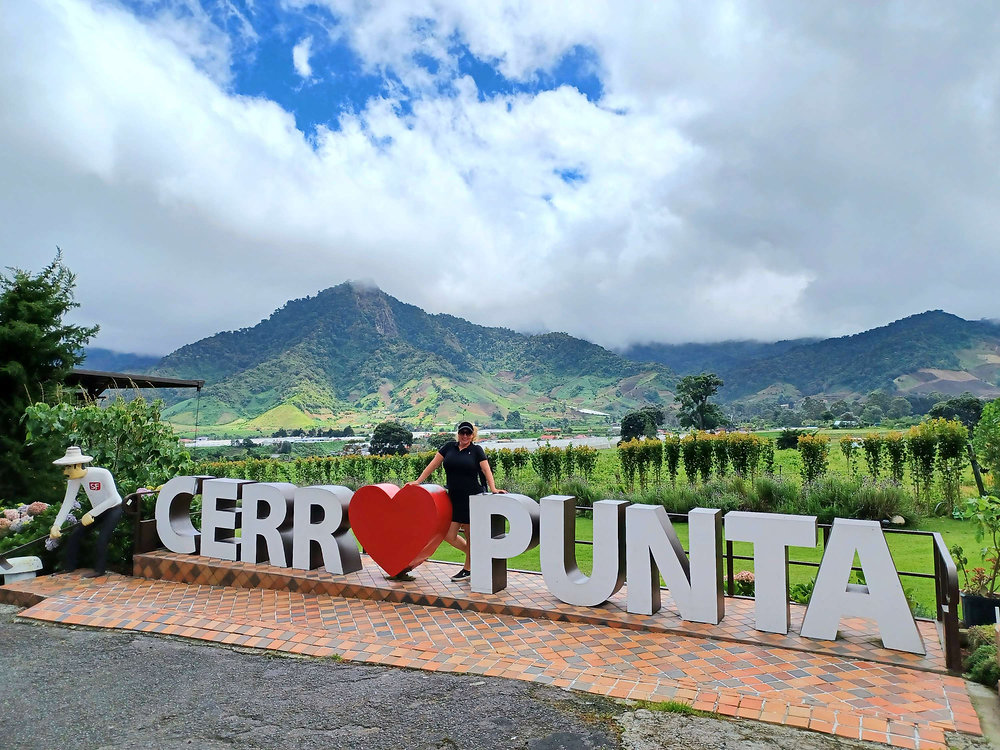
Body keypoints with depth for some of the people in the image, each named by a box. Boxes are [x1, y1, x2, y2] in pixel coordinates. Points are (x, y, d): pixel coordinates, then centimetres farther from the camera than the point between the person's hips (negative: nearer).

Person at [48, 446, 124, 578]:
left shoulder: (103, 474, -29)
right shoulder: (75, 479, -9)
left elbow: (113, 499, -31)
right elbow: (67, 503, -11)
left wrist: (91, 514, -35)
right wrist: (56, 525, -21)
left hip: (114, 508, -7)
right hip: (97, 511, 7)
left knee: (101, 538, -18)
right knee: (74, 535, 0)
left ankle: (99, 570, -2)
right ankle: (68, 568, 15)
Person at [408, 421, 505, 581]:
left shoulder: (476, 450, 2)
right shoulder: (448, 447, 9)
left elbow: (486, 470, -5)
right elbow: (433, 465, 11)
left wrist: (493, 489, -18)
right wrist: (418, 481, 7)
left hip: (472, 498, -4)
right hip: (453, 499, 4)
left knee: (470, 535, 5)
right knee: (449, 535, 2)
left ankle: (468, 568, 22)